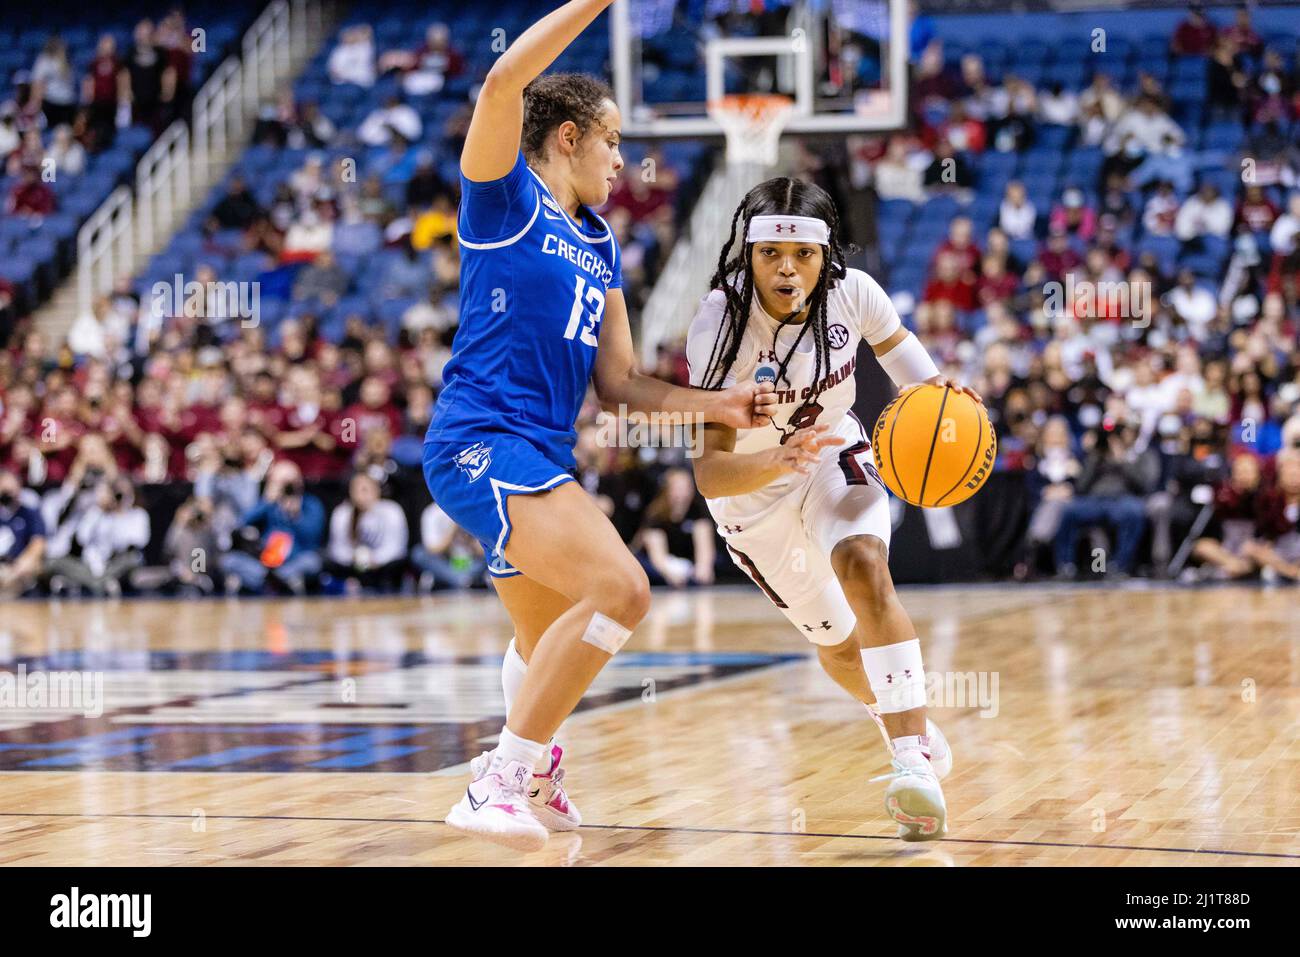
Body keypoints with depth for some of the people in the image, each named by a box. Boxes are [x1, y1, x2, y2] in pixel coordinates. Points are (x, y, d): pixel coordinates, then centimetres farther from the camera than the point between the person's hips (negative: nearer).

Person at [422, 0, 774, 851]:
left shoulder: (599, 245, 19)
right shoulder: (506, 198, -3)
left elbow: (617, 381, 20)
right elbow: (504, 84, -22)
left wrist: (717, 405, 8)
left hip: (542, 456, 9)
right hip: (482, 438, -9)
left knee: (554, 643, 27)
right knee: (619, 589, -26)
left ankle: (529, 779, 54)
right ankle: (503, 780, -21)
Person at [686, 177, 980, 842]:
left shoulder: (852, 292, -23)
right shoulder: (718, 327, -33)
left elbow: (895, 344, 2)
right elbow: (710, 470, -38)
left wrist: (938, 393, -19)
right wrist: (780, 460, -58)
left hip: (835, 457, 1)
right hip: (754, 489, -1)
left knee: (863, 564, -31)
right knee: (839, 645, 12)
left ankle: (915, 759, -34)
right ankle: (915, 732, 44)